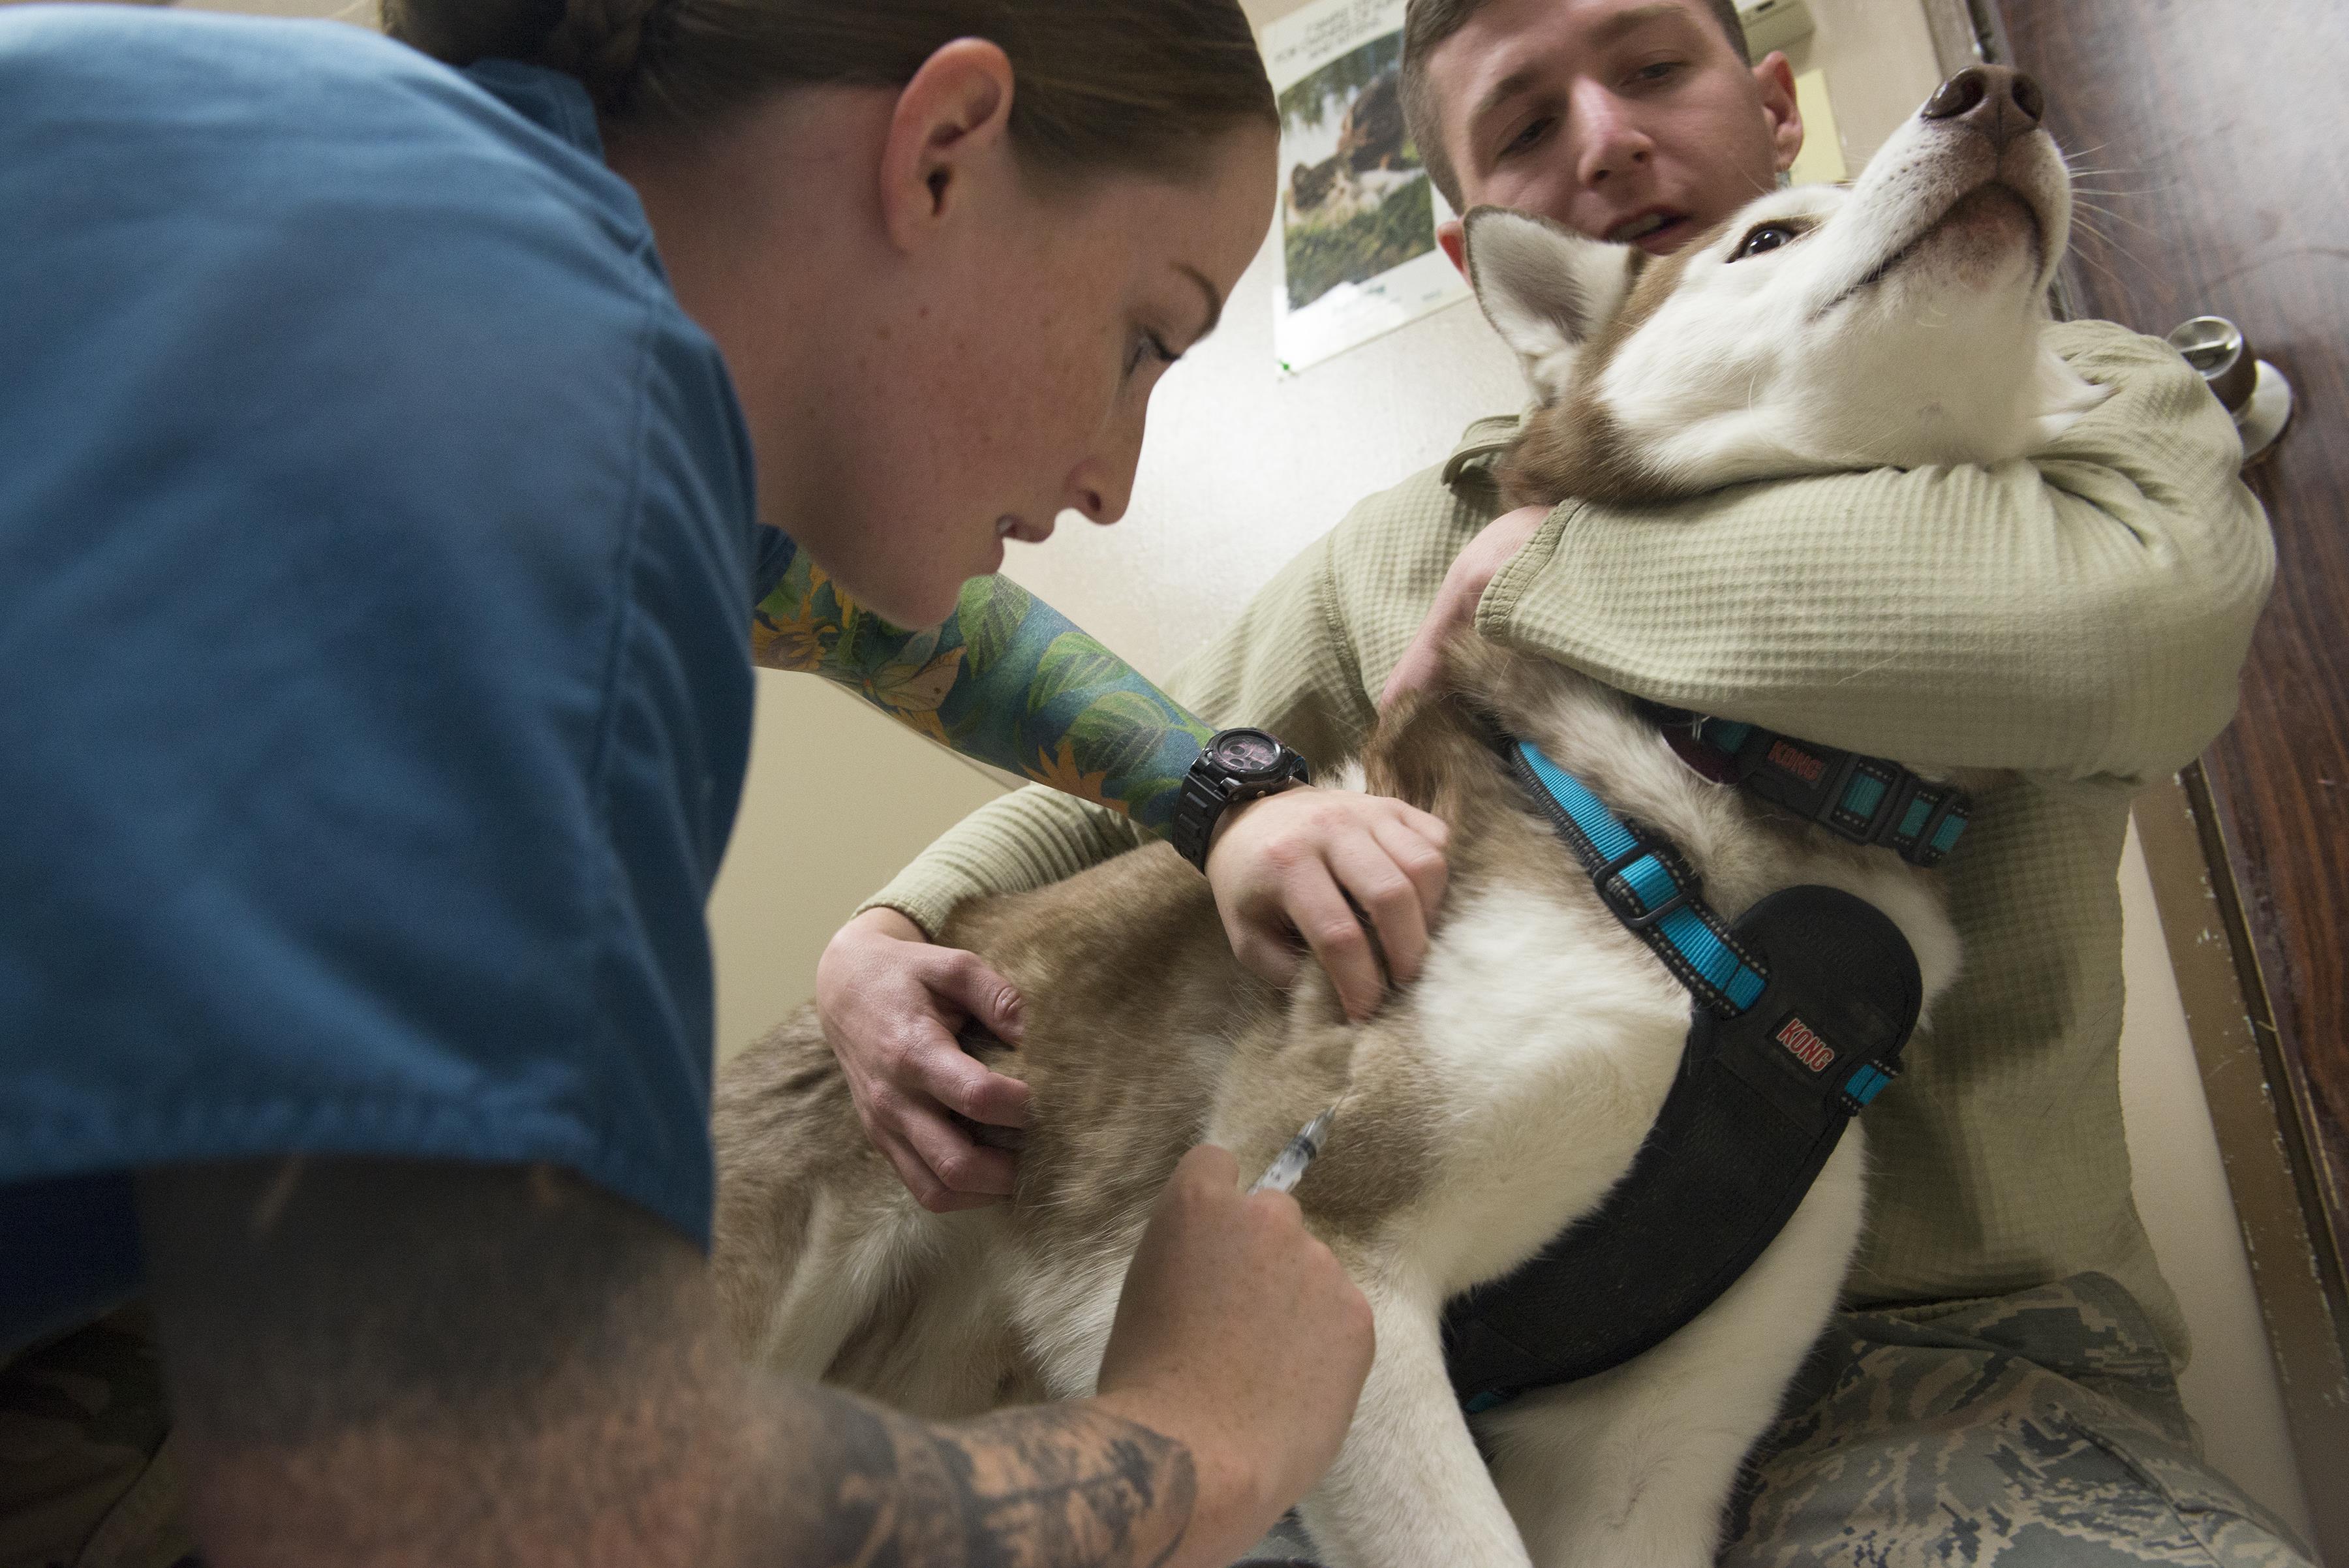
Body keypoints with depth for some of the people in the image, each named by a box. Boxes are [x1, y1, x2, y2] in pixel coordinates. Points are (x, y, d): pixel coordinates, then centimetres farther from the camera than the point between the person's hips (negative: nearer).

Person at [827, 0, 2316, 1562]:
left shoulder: (2068, 391, 3)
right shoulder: (1396, 551, 13)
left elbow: (2149, 620, -22)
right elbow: (1105, 793, 23)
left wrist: (1530, 565, -11)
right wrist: (885, 934, 0)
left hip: (1940, 1337, -3)